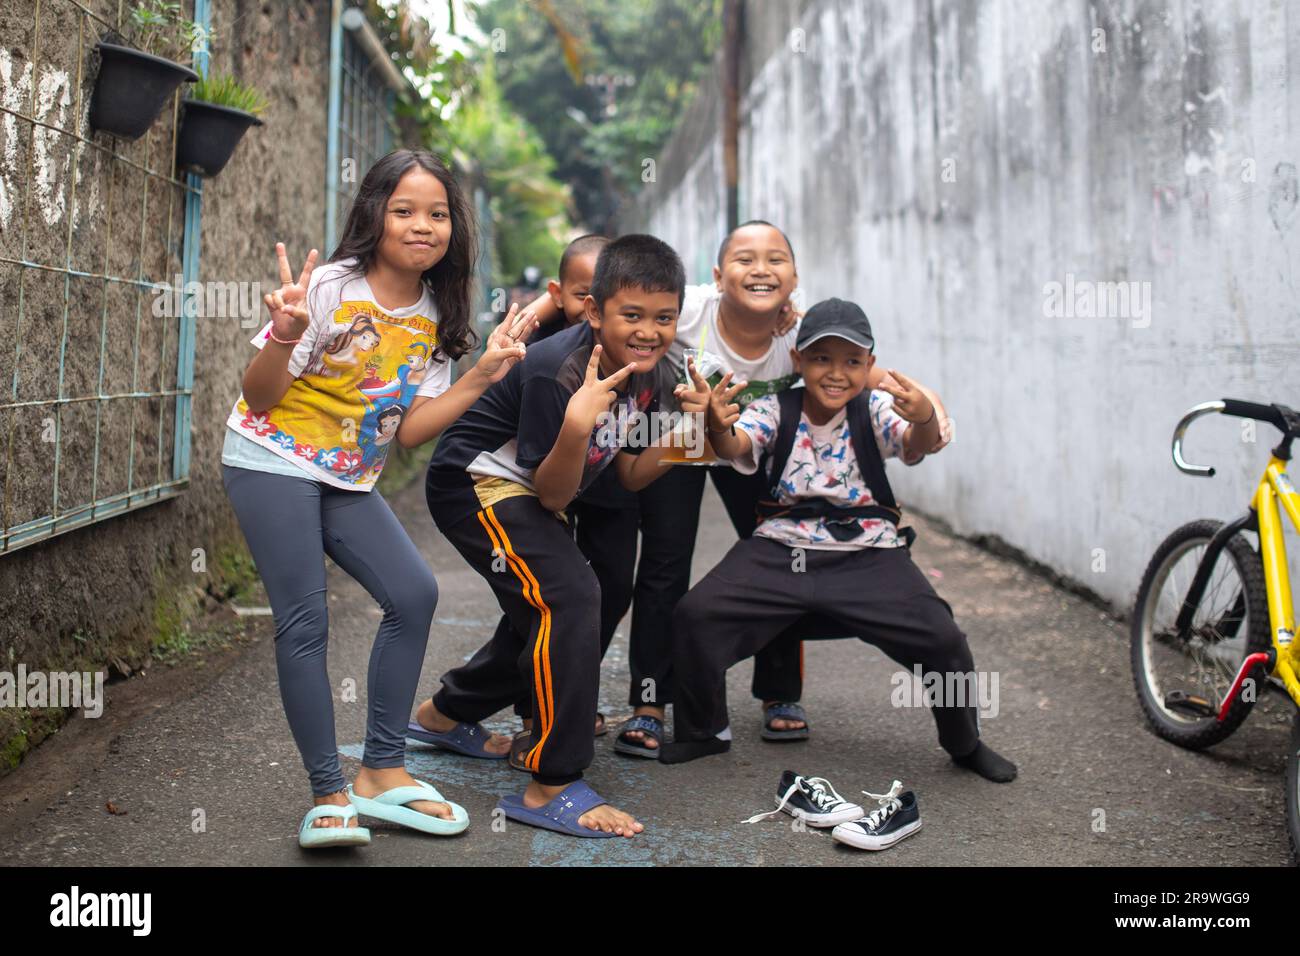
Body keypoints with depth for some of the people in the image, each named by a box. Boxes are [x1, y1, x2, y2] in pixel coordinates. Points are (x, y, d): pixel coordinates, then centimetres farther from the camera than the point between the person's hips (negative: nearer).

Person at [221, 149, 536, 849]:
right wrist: (284, 338, -33)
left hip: (348, 478, 6)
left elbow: (409, 430, -1)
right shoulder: (330, 289, -15)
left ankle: (381, 772, 7)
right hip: (271, 460, -6)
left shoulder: (435, 317, 1)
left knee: (413, 594, -3)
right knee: (304, 619, -11)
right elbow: (259, 396, -14)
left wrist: (481, 377, -10)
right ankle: (329, 795, -1)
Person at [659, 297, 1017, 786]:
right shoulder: (776, 411, 0)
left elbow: (917, 445, -21)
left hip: (867, 553, -1)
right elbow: (737, 446, -19)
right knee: (694, 615, -16)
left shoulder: (875, 412, -1)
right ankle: (703, 730, 11)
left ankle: (965, 743, 14)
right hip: (780, 548, 1)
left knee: (941, 637, -17)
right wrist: (718, 428, -44)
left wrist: (926, 419, -46)